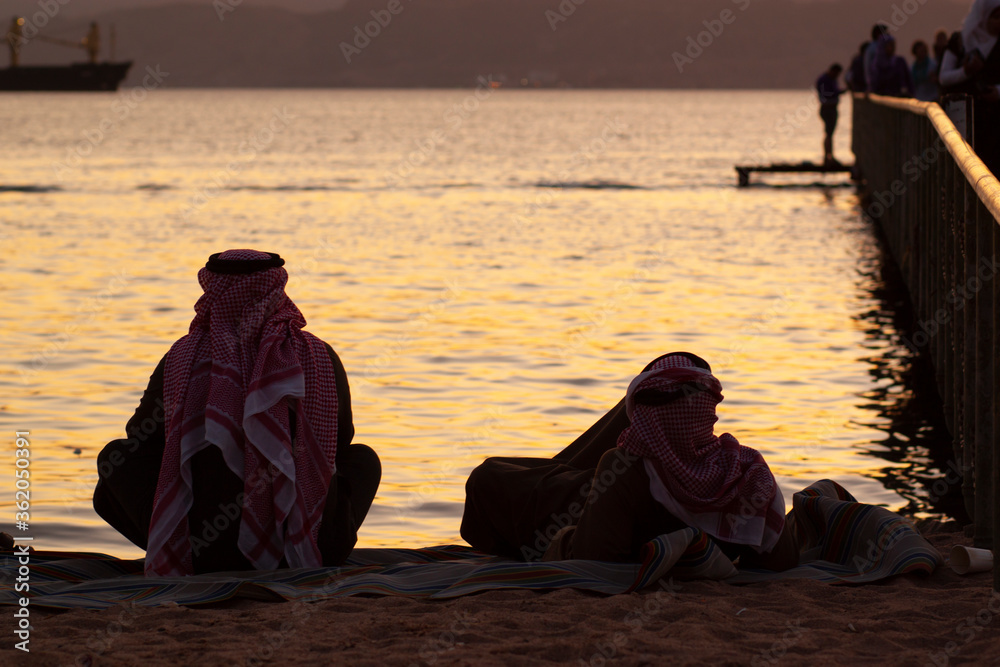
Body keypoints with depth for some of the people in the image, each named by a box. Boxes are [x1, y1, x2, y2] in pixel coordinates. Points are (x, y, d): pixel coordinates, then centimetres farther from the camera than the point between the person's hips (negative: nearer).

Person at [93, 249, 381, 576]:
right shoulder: (320, 358, -2)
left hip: (201, 560, 0)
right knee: (364, 458, 30)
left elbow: (139, 436, 15)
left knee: (115, 457, 22)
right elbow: (339, 441, 16)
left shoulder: (183, 358, -3)